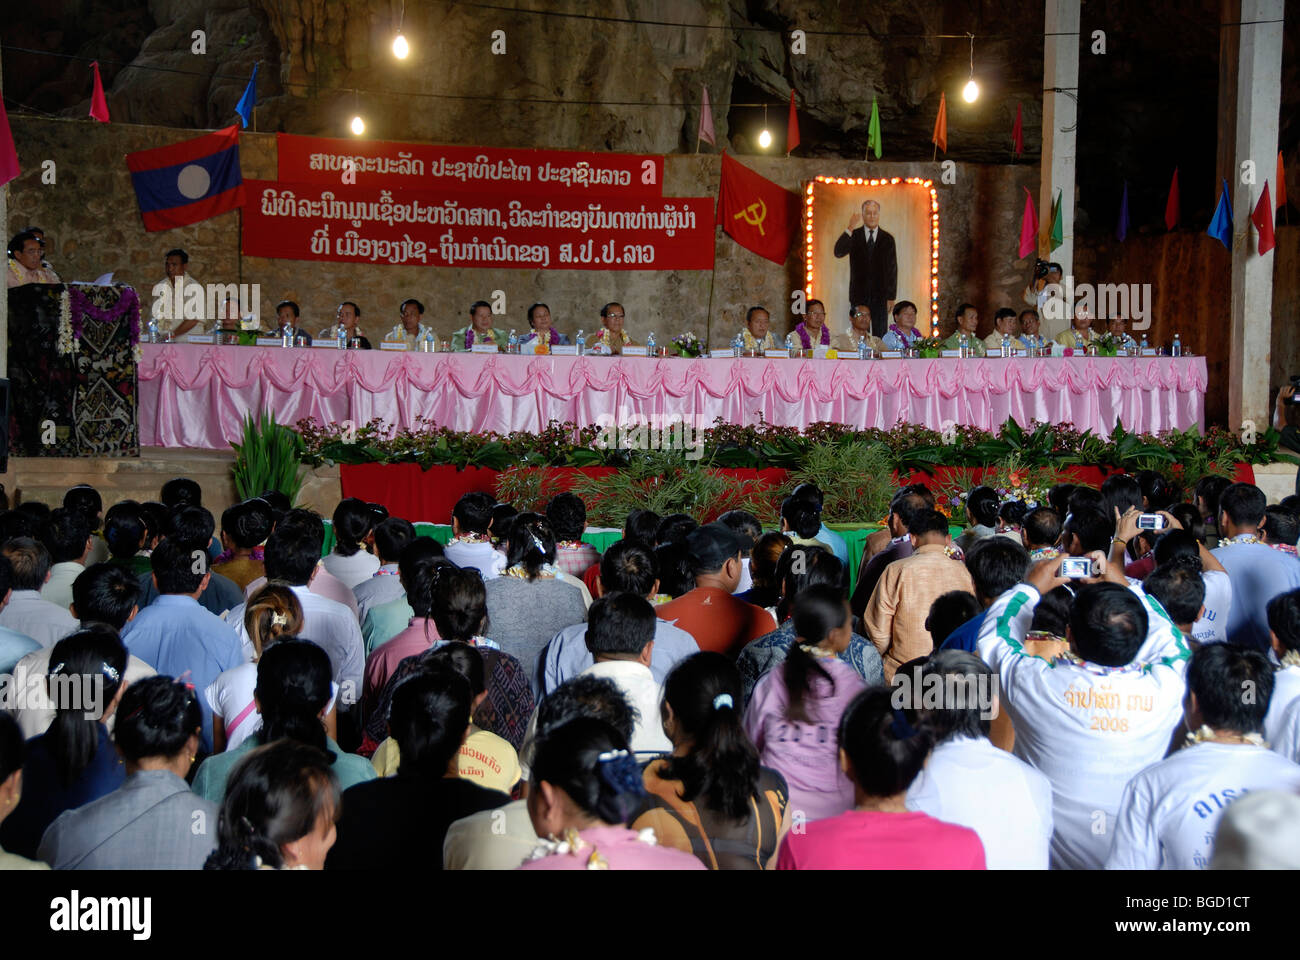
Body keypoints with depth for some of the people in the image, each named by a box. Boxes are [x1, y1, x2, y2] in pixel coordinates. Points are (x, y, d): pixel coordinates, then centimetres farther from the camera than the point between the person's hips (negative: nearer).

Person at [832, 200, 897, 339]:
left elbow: (892, 269, 5)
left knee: (880, 336, 0)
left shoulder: (887, 239, 6)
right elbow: (838, 253, -12)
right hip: (859, 296, 0)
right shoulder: (853, 236, 5)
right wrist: (849, 229, -21)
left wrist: (891, 297, 0)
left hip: (880, 296, 0)